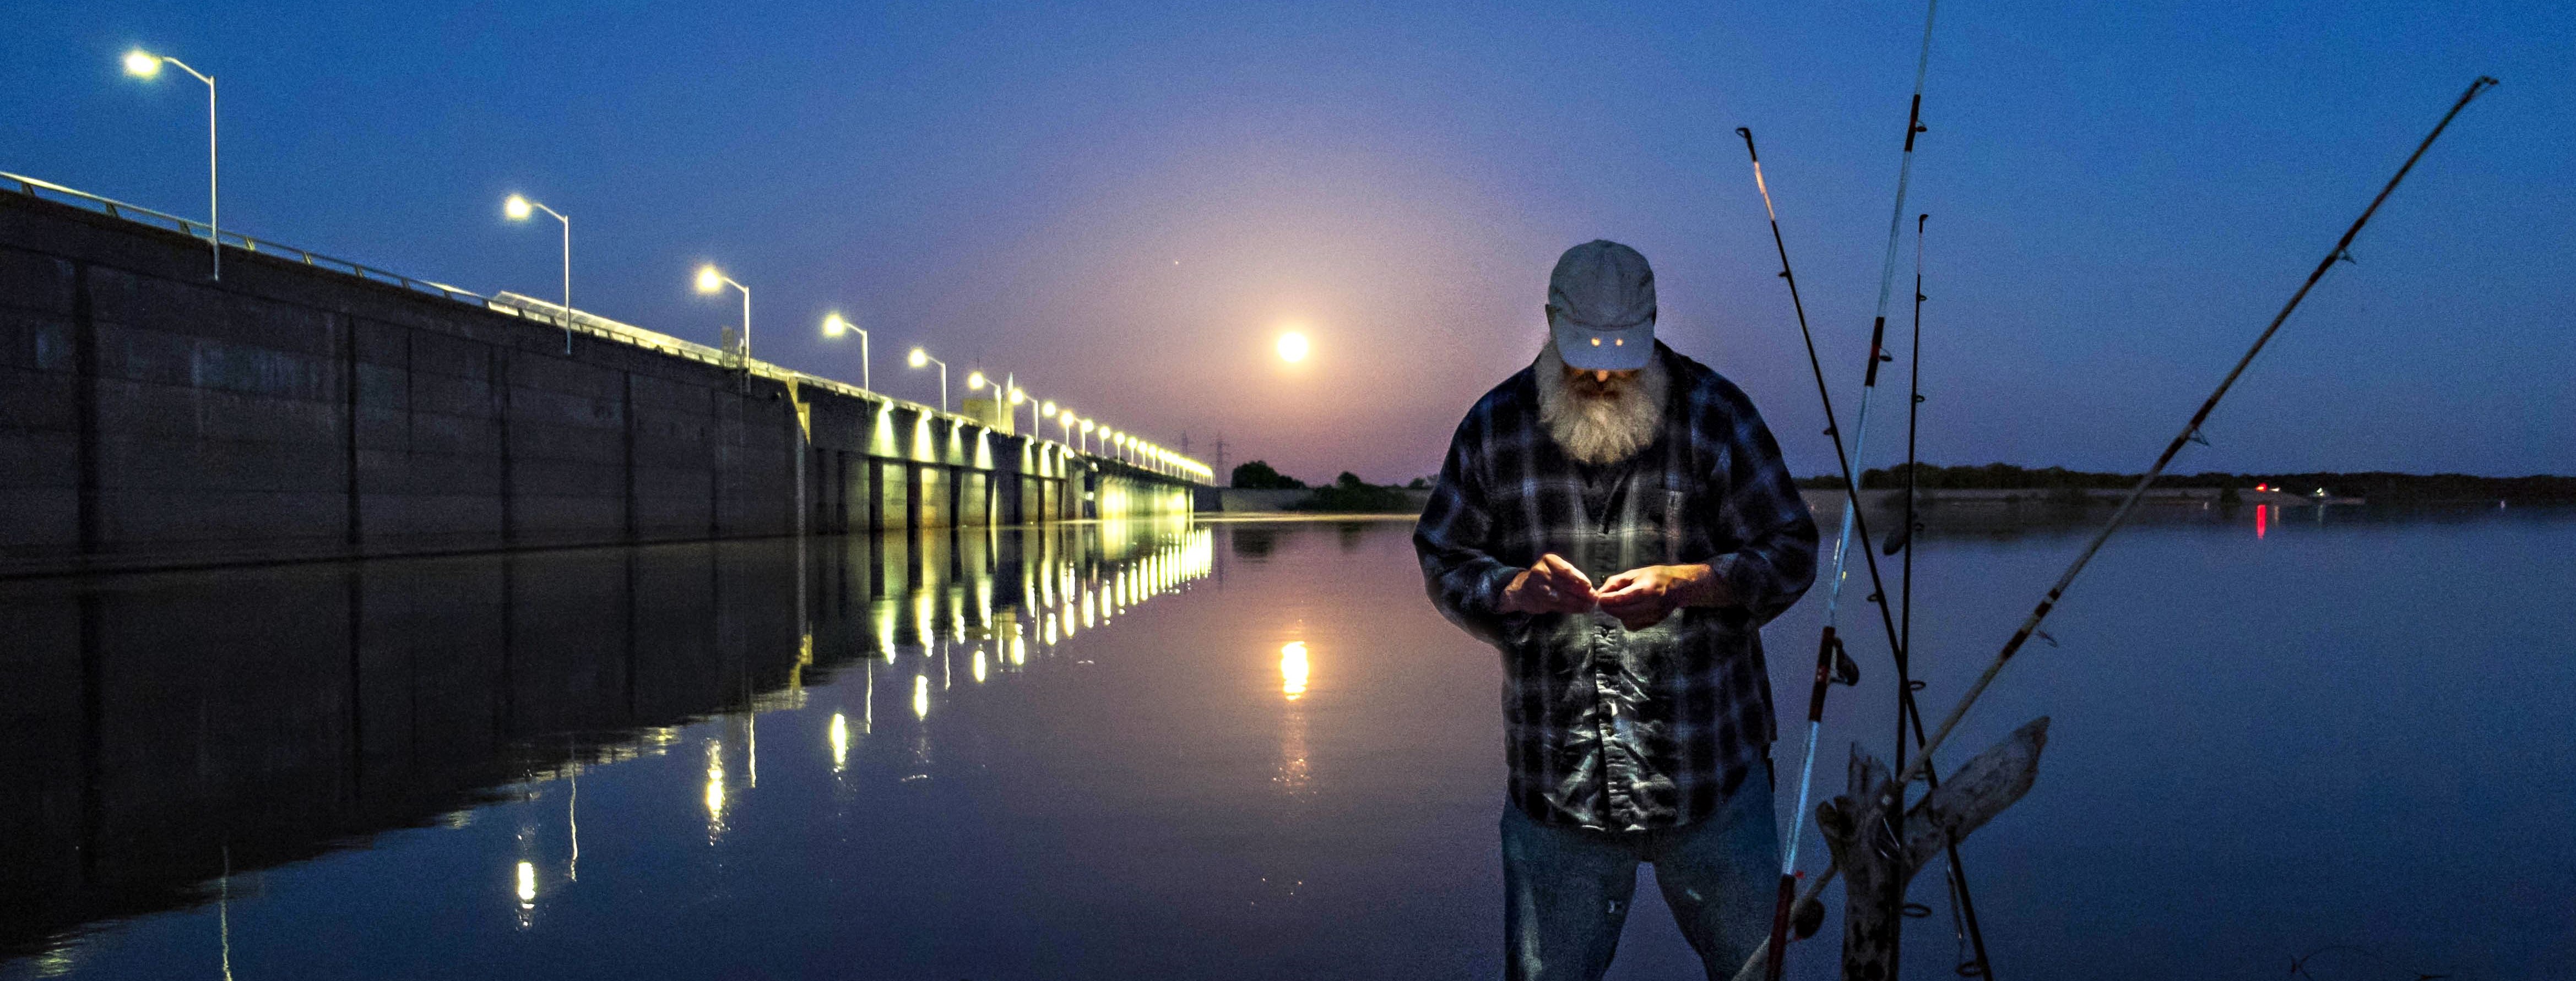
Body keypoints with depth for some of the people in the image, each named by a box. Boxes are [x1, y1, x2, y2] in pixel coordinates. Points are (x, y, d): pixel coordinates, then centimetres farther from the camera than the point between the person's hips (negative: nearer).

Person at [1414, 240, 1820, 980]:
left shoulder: (1712, 412, -1)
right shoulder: (1496, 425, 3)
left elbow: (1791, 554, 0)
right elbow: (1443, 562, 7)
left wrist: (1683, 582, -18)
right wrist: (1516, 587, -14)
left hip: (1713, 776, -1)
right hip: (1552, 780, 1)